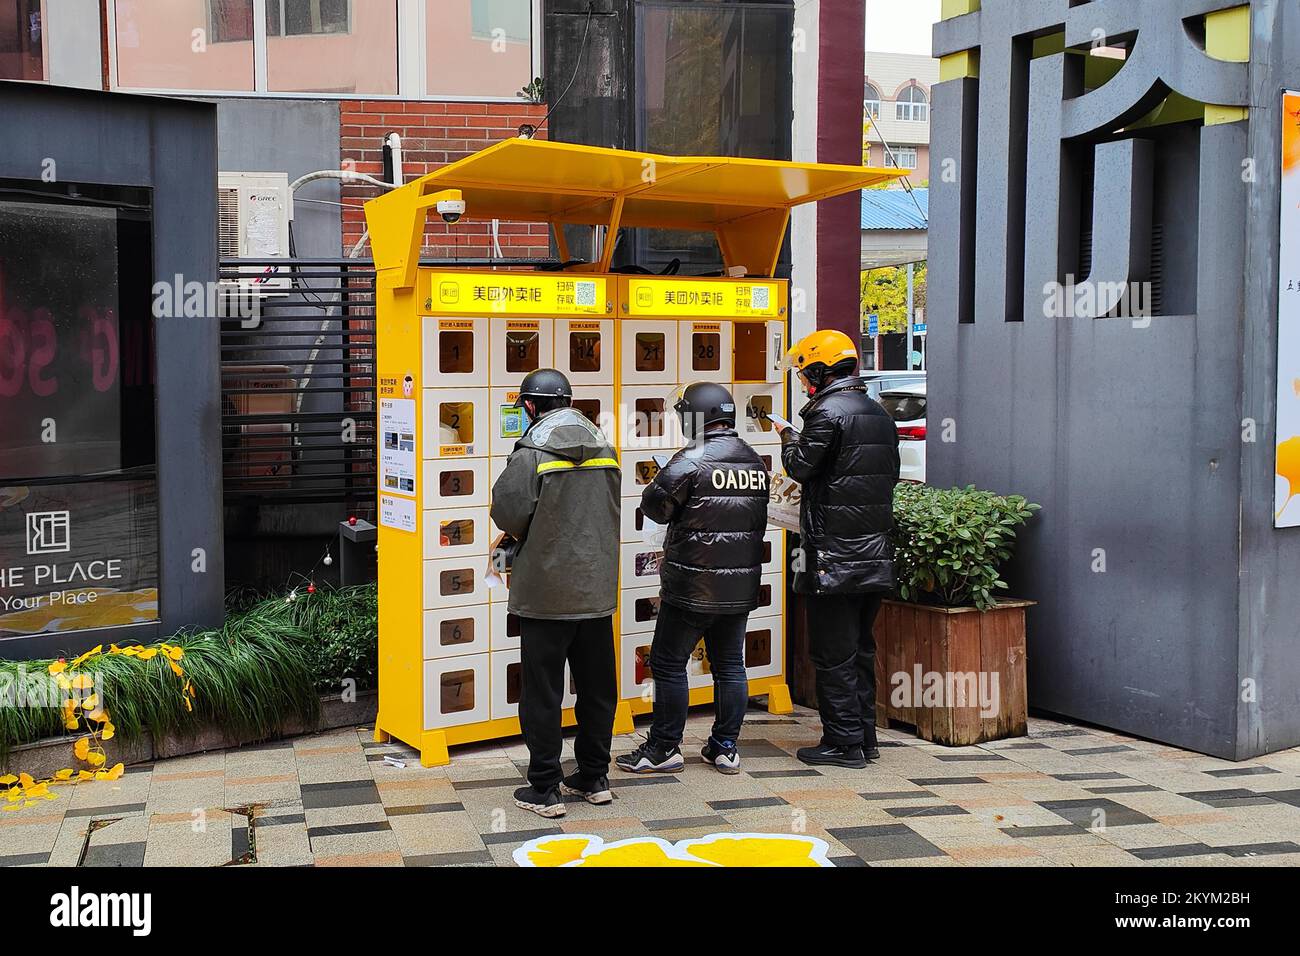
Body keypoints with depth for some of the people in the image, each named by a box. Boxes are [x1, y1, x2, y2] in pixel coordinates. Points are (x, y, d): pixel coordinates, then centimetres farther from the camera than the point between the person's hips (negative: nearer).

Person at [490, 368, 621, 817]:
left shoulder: (532, 451, -12)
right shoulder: (604, 447, 8)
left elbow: (507, 510, -15)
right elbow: (611, 512, 13)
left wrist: (521, 534, 6)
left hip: (546, 591, -6)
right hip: (598, 588, 6)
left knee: (542, 691, 3)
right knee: (597, 686, 15)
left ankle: (544, 789, 8)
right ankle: (594, 778, 25)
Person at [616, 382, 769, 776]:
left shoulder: (692, 459, -15)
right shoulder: (756, 462, 9)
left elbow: (655, 505, -12)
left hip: (693, 587, -7)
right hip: (742, 587, 7)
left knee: (668, 663, 4)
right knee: (729, 665, 13)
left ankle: (664, 748, 8)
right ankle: (725, 747, 18)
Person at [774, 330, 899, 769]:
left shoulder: (827, 412, -13)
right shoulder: (880, 414, 13)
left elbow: (801, 467, -9)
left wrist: (789, 439, 10)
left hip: (834, 556, -8)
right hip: (875, 553, 8)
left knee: (833, 654, 0)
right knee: (861, 649, 16)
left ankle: (844, 743, 4)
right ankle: (865, 737, 22)